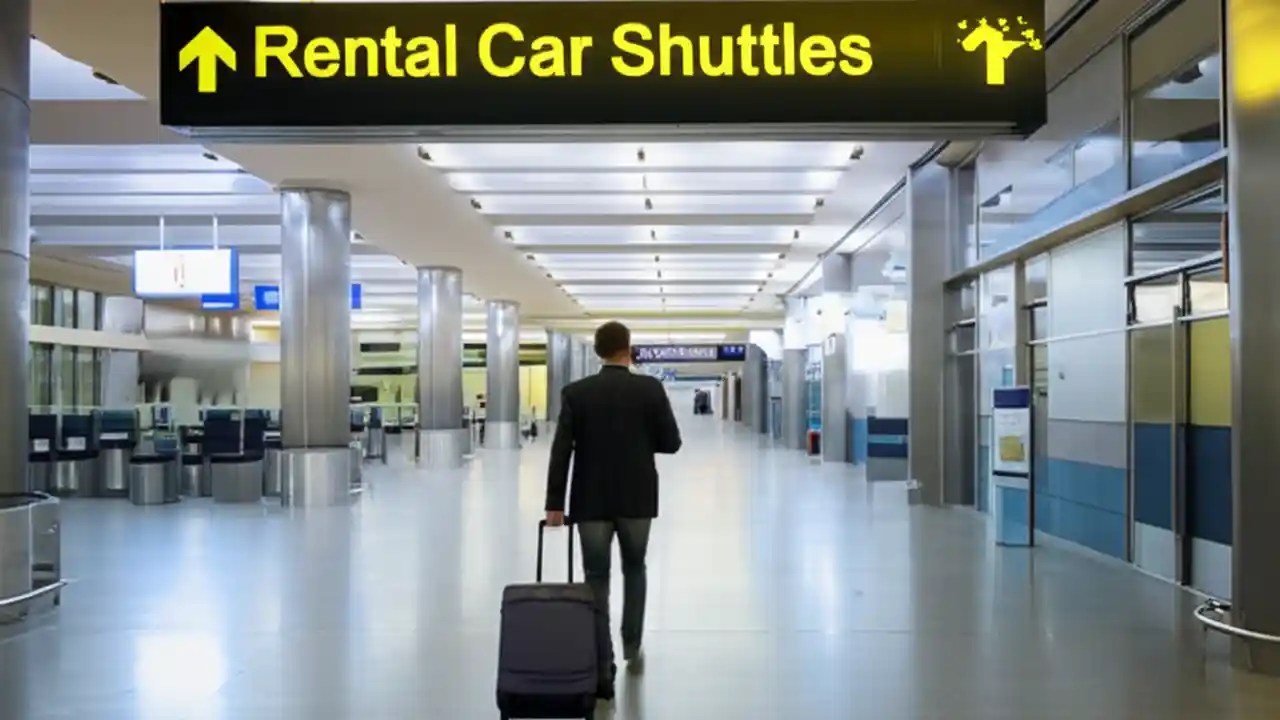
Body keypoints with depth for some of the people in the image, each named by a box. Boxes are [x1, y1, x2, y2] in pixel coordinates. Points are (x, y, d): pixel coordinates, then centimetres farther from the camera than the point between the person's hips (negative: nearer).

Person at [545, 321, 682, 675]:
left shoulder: (576, 392, -5)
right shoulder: (651, 389, -5)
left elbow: (561, 451, -8)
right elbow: (671, 443, -3)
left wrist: (554, 504, -5)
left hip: (591, 500, 0)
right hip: (637, 498, 1)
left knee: (596, 577, 6)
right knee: (634, 569, 20)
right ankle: (632, 647, 19)